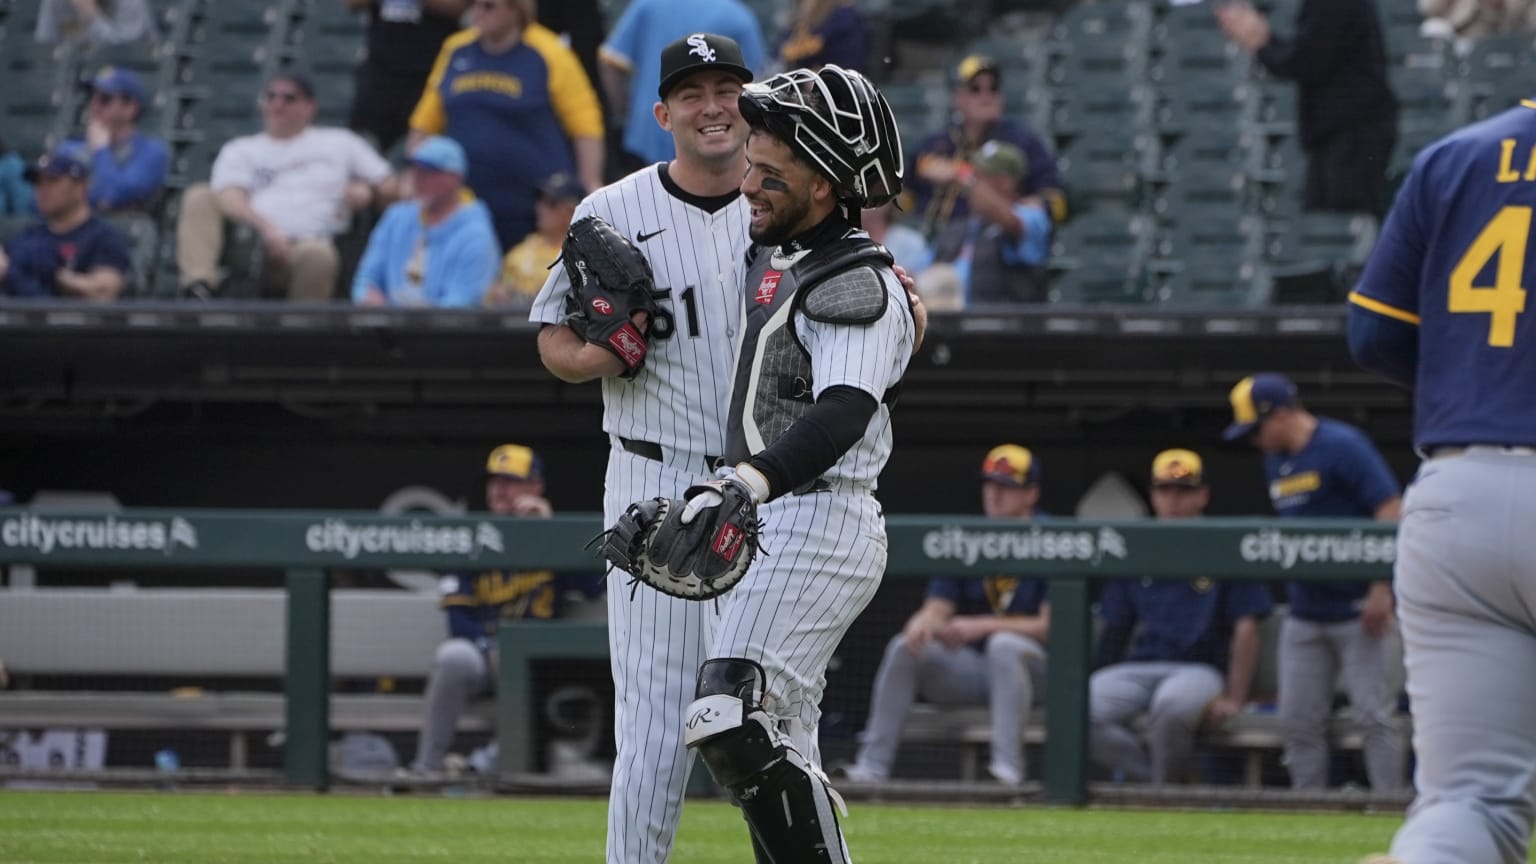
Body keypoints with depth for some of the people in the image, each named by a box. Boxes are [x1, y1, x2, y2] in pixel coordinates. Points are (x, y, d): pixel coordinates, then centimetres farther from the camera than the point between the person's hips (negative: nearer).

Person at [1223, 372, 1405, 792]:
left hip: (1356, 610, -8)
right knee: (1299, 722, 6)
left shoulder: (1343, 447, -12)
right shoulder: (1275, 461, 13)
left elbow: (1391, 513, -16)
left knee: (1372, 716, -8)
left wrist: (1382, 589, -21)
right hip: (1304, 612, 8)